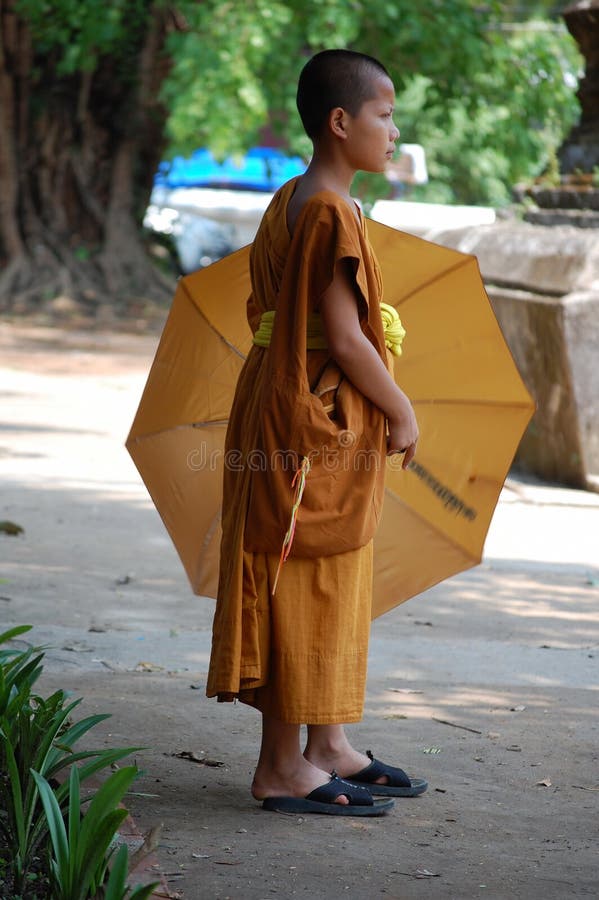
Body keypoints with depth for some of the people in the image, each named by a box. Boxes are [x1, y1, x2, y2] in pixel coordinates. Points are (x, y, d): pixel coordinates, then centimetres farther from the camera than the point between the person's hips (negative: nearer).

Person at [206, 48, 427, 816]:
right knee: (308, 588, -4)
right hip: (320, 428, -10)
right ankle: (283, 766, 2)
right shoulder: (332, 213, -18)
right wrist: (401, 412, -11)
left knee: (333, 594, 16)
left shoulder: (288, 206, 12)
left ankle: (329, 746, 25)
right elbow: (343, 336, -22)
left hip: (287, 417, 10)